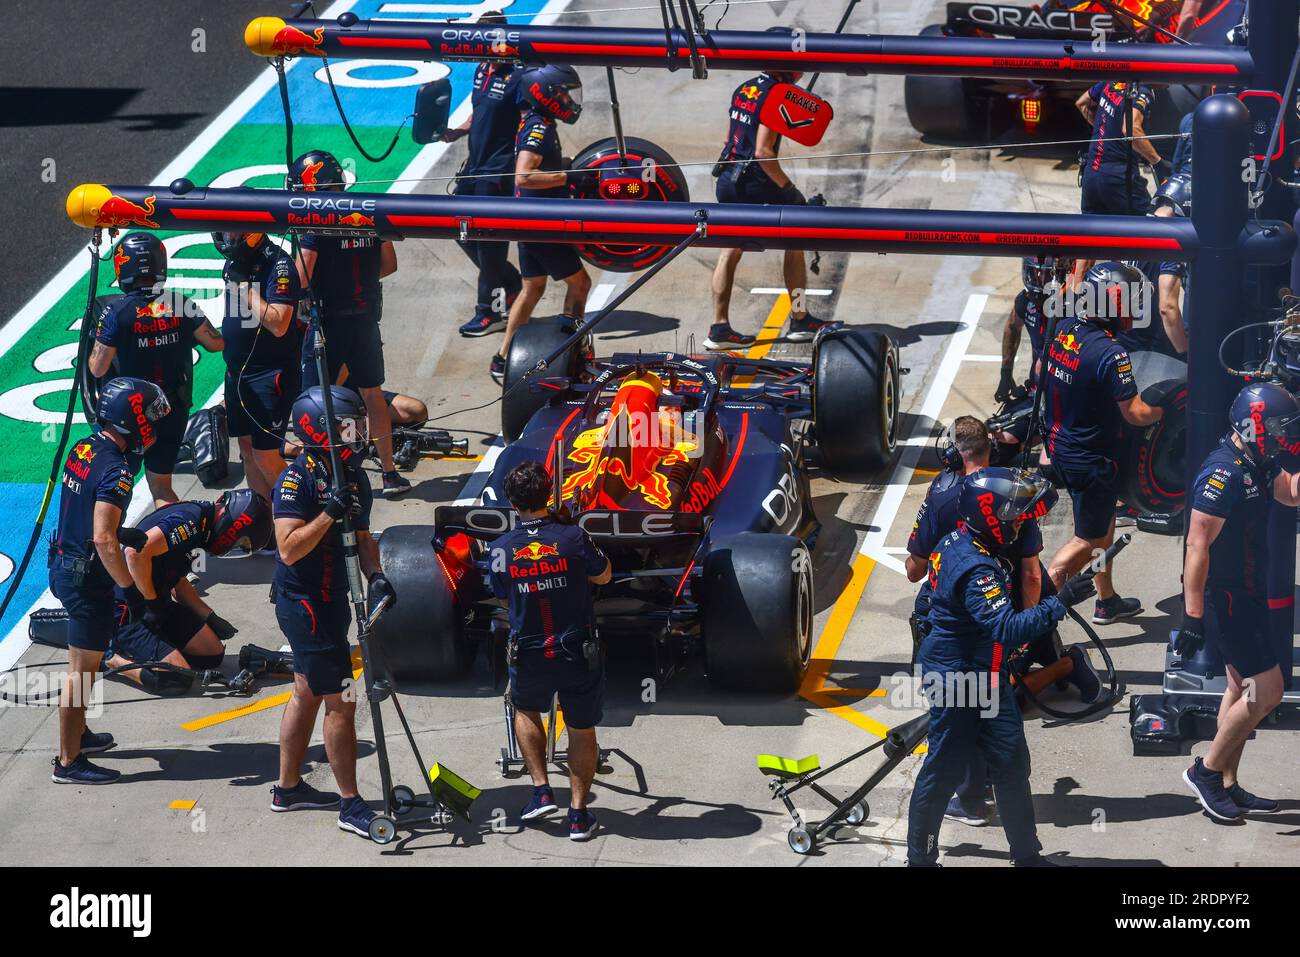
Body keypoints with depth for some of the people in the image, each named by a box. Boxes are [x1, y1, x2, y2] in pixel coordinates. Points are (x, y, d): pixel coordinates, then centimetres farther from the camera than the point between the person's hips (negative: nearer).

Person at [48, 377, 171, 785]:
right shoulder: (115, 471, -23)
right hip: (88, 579, -9)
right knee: (82, 671, -1)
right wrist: (131, 590, -21)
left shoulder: (82, 449, 5)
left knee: (83, 662, 25)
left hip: (64, 565, 9)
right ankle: (68, 762, 5)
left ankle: (77, 734, 39)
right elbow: (104, 538, -28)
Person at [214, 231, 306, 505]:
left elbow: (278, 326, -28)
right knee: (248, 451, 12)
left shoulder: (278, 265, -18)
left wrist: (247, 287, -25)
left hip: (271, 373, -8)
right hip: (237, 370, 8)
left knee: (265, 455, -10)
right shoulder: (233, 263, 8)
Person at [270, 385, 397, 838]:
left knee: (307, 694, 19)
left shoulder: (354, 478, 7)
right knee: (340, 703, -7)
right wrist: (330, 513, -33)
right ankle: (351, 807, -1)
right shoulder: (296, 479, -19)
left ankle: (288, 788, 32)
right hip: (305, 605, -9)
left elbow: (362, 536, 16)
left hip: (331, 600, 9)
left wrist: (375, 576, -1)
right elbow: (289, 550, -25)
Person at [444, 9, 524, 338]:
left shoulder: (518, 76, -15)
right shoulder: (481, 71, 10)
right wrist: (455, 133, 4)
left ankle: (490, 312, 8)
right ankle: (512, 286, 26)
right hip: (475, 166, 9)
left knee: (489, 240, -3)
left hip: (499, 172, -9)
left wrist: (519, 175, -23)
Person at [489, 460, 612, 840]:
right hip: (578, 654, -1)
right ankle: (578, 814, 16)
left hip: (529, 657, 1)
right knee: (582, 730, 16)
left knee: (525, 709, 30)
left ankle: (541, 790, 19)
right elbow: (603, 575, 4)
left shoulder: (501, 549, -7)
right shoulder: (573, 538, -13)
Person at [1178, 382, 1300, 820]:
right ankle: (1207, 769, 6)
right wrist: (1193, 617, -26)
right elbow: (1197, 547, -25)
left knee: (1242, 689, 16)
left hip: (1249, 591, 10)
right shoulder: (1223, 474, -25)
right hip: (1228, 596, -10)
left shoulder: (1258, 463, 3)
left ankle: (1227, 786, 25)